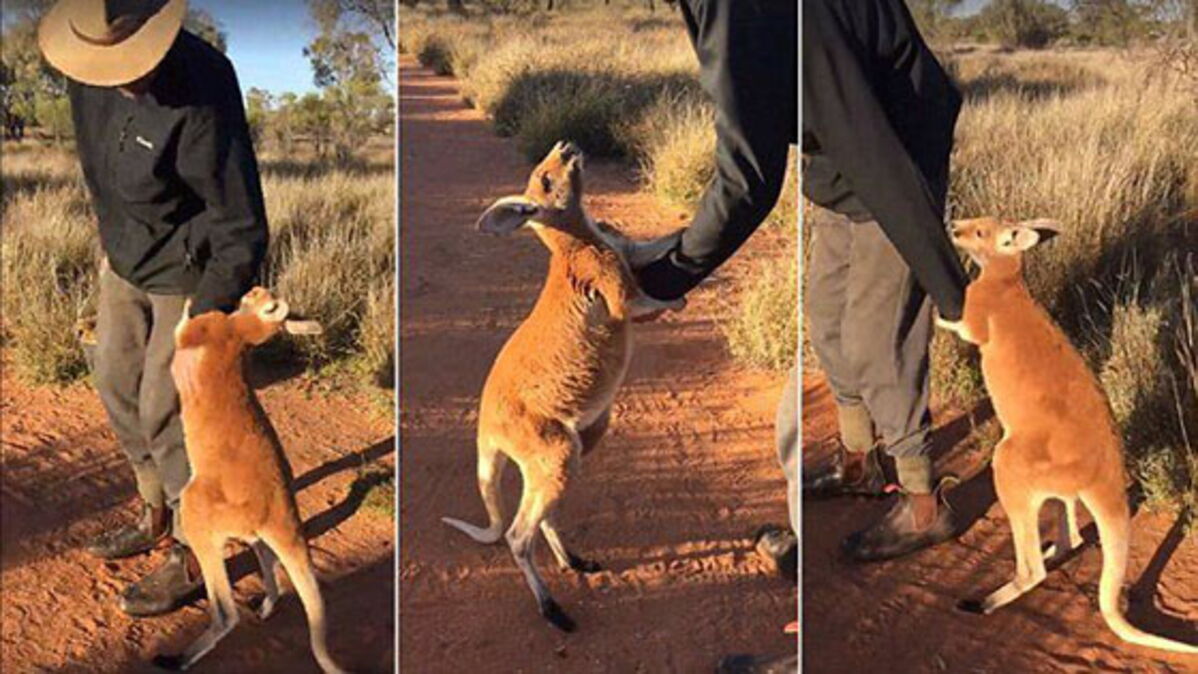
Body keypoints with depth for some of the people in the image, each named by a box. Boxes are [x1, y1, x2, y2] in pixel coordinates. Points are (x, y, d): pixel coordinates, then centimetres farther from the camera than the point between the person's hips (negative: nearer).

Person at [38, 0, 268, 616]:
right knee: (118, 386, 18)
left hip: (192, 270, -8)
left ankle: (194, 557, 21)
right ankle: (158, 517, 39)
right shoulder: (90, 65, -8)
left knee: (163, 412, 0)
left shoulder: (200, 100, -32)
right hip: (127, 256, 8)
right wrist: (113, 239, 21)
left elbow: (243, 232, -28)